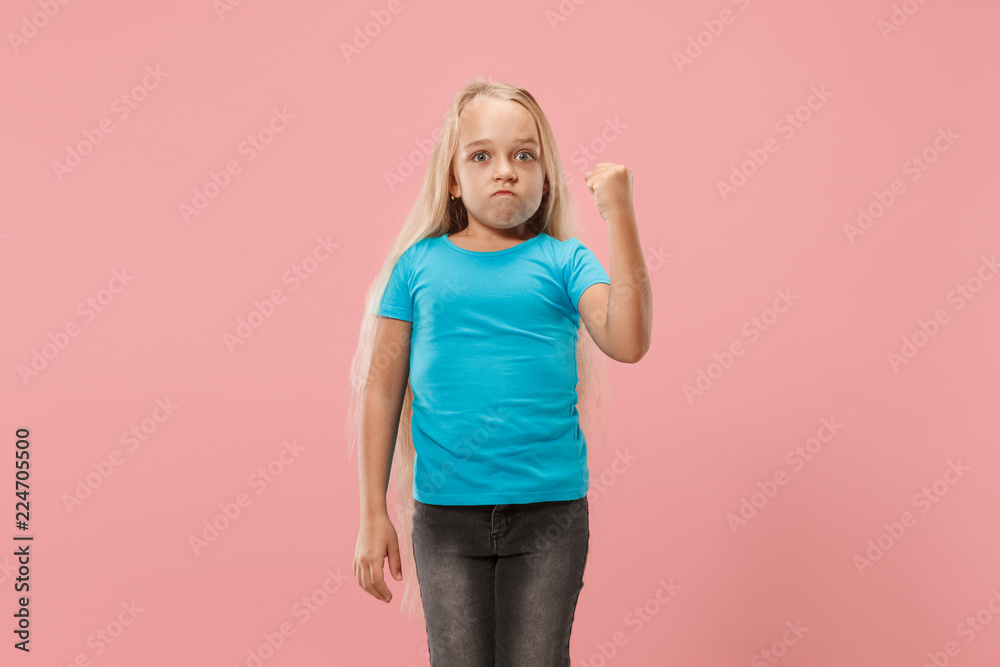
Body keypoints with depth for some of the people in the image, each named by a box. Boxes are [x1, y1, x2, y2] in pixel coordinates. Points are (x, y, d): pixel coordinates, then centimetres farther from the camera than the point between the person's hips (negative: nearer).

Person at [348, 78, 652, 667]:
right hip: (444, 512, 1)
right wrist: (375, 513, 3)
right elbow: (382, 388, 3)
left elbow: (628, 342, -15)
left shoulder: (564, 260, 1)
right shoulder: (419, 264, 2)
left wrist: (619, 214, -18)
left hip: (551, 512, 0)